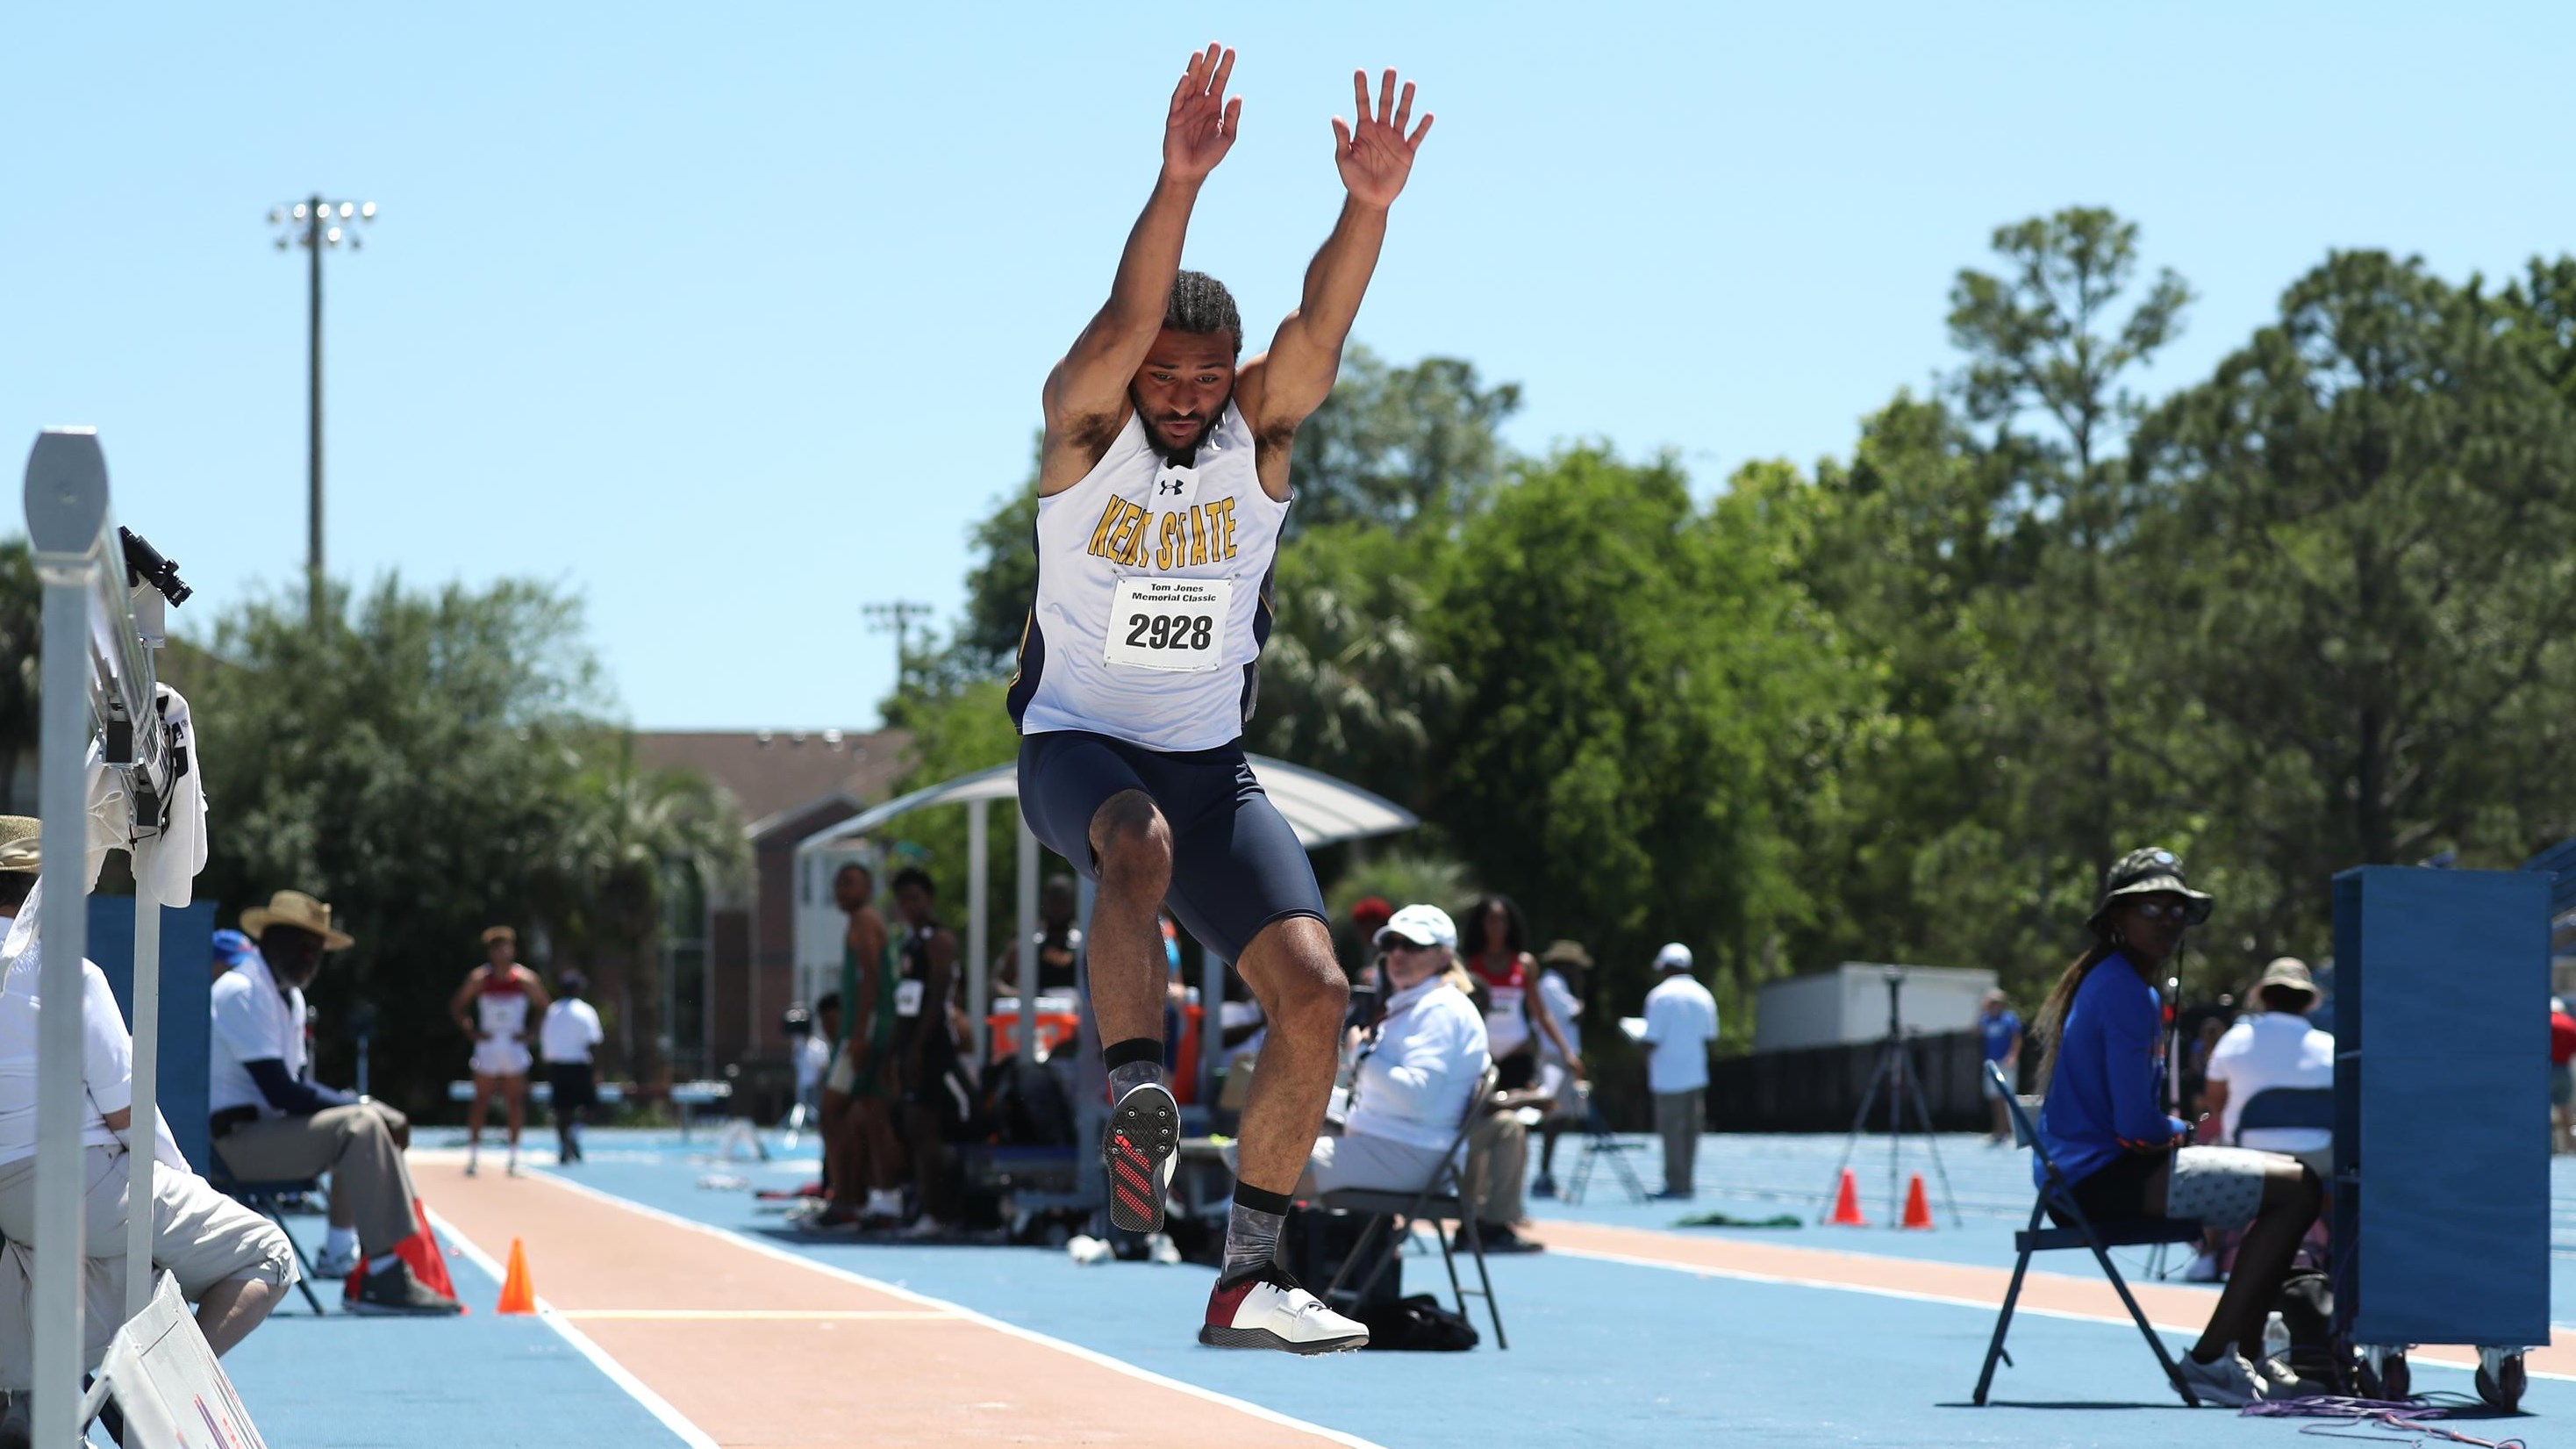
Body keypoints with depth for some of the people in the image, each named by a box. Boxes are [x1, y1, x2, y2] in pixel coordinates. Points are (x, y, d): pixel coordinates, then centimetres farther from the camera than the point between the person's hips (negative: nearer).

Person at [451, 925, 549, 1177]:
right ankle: (473, 1154, 5)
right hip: (488, 1044, 0)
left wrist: (529, 1032, -3)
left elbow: (544, 1007, 7)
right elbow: (457, 1007, 6)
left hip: (514, 1045, 0)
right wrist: (471, 1031, -4)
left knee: (515, 1100, 1)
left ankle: (514, 1155, 7)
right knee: (480, 1100, 0)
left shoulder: (525, 979, -3)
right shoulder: (479, 979, -3)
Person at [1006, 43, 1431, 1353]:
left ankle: (1251, 1274, -5)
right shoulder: (1084, 428, -9)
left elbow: (1319, 327, -23)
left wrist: (1369, 207, -43)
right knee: (1139, 844, -40)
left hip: (1211, 761, 3)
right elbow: (1127, 317, -30)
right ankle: (1135, 1100, -32)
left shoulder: (1260, 434, -3)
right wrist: (1178, 186, -48)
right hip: (1078, 746, -3)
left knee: (1313, 989, -13)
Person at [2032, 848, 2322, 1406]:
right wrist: (2180, 1130, 0)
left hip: (2083, 1176, 11)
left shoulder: (2111, 982, 17)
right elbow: (2138, 1128, -20)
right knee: (2296, 1188, -15)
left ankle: (2246, 1358, 16)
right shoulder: (2124, 992, -16)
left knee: (2283, 1181, 21)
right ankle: (2209, 1359, -13)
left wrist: (2171, 1131, 6)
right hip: (2102, 1179, -11)